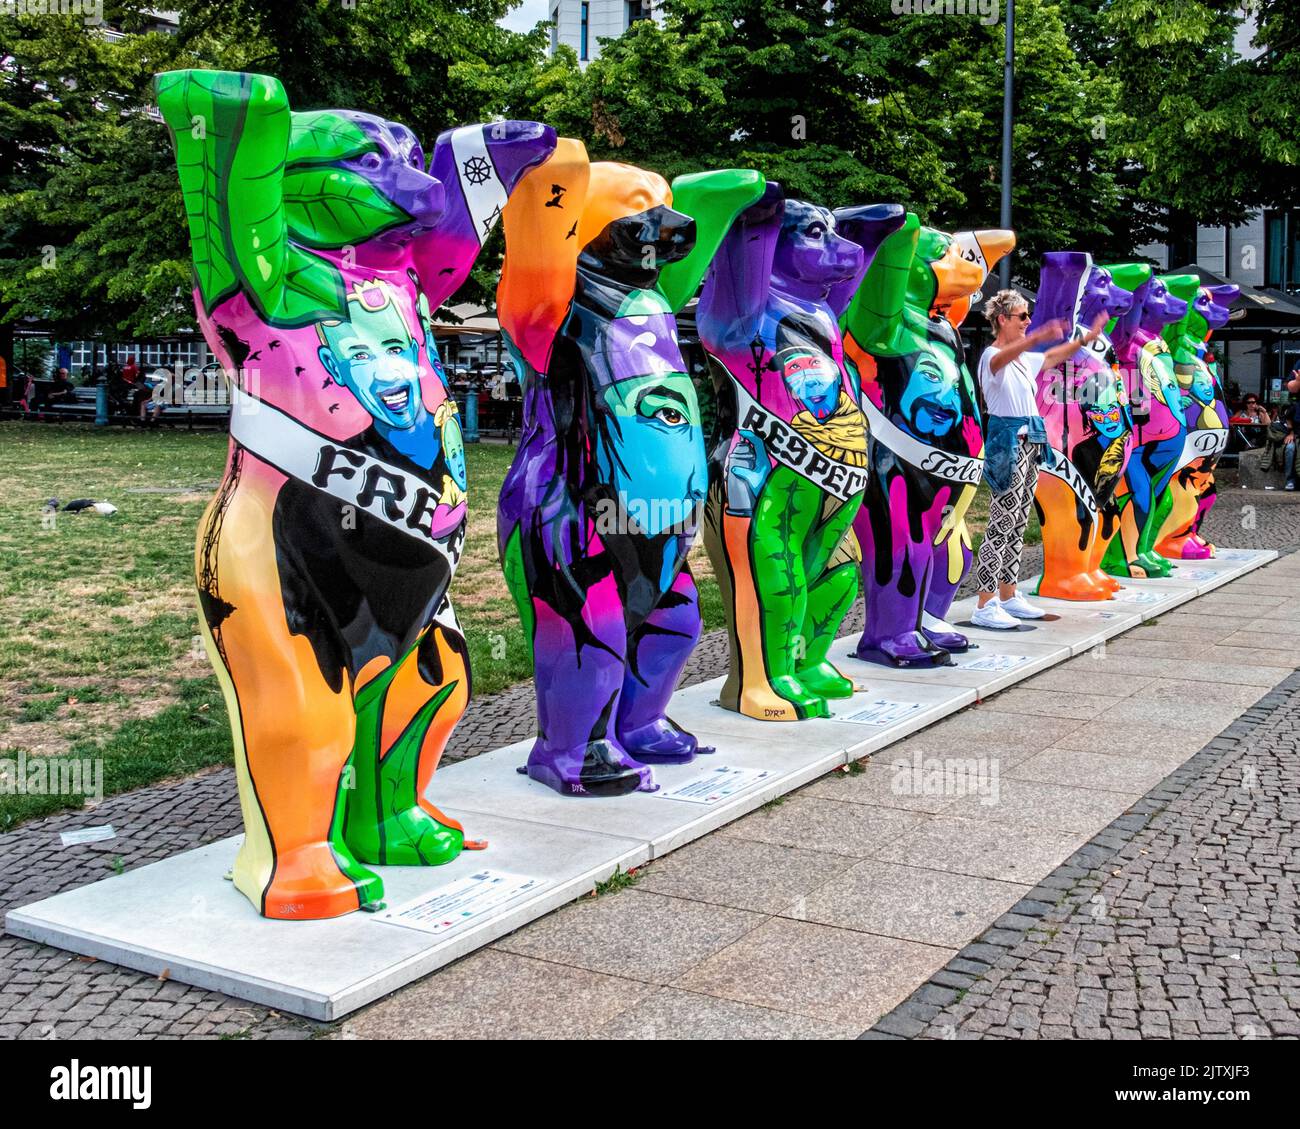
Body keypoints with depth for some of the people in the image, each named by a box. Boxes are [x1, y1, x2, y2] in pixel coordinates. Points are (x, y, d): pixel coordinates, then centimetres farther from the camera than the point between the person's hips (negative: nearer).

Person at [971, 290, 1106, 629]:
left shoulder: (1024, 358, 15)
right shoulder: (992, 356, -12)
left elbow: (1052, 358, 34)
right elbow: (1003, 357, -37)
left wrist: (1085, 339, 29)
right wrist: (1037, 337, -55)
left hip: (1028, 441, 9)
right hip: (1007, 440, -9)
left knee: (1017, 525, 12)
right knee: (1001, 525, -10)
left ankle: (1008, 596, 19)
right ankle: (985, 606, -9)